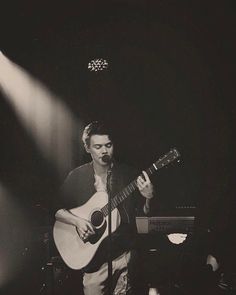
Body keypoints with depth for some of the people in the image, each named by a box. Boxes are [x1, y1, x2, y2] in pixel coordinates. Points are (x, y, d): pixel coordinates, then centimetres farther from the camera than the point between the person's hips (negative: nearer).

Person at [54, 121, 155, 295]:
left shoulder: (128, 174, 0)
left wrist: (149, 197, -17)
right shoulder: (77, 177, 0)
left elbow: (144, 212, 4)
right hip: (94, 257, 0)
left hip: (125, 253, 0)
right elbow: (57, 210, 4)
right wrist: (76, 221, -13)